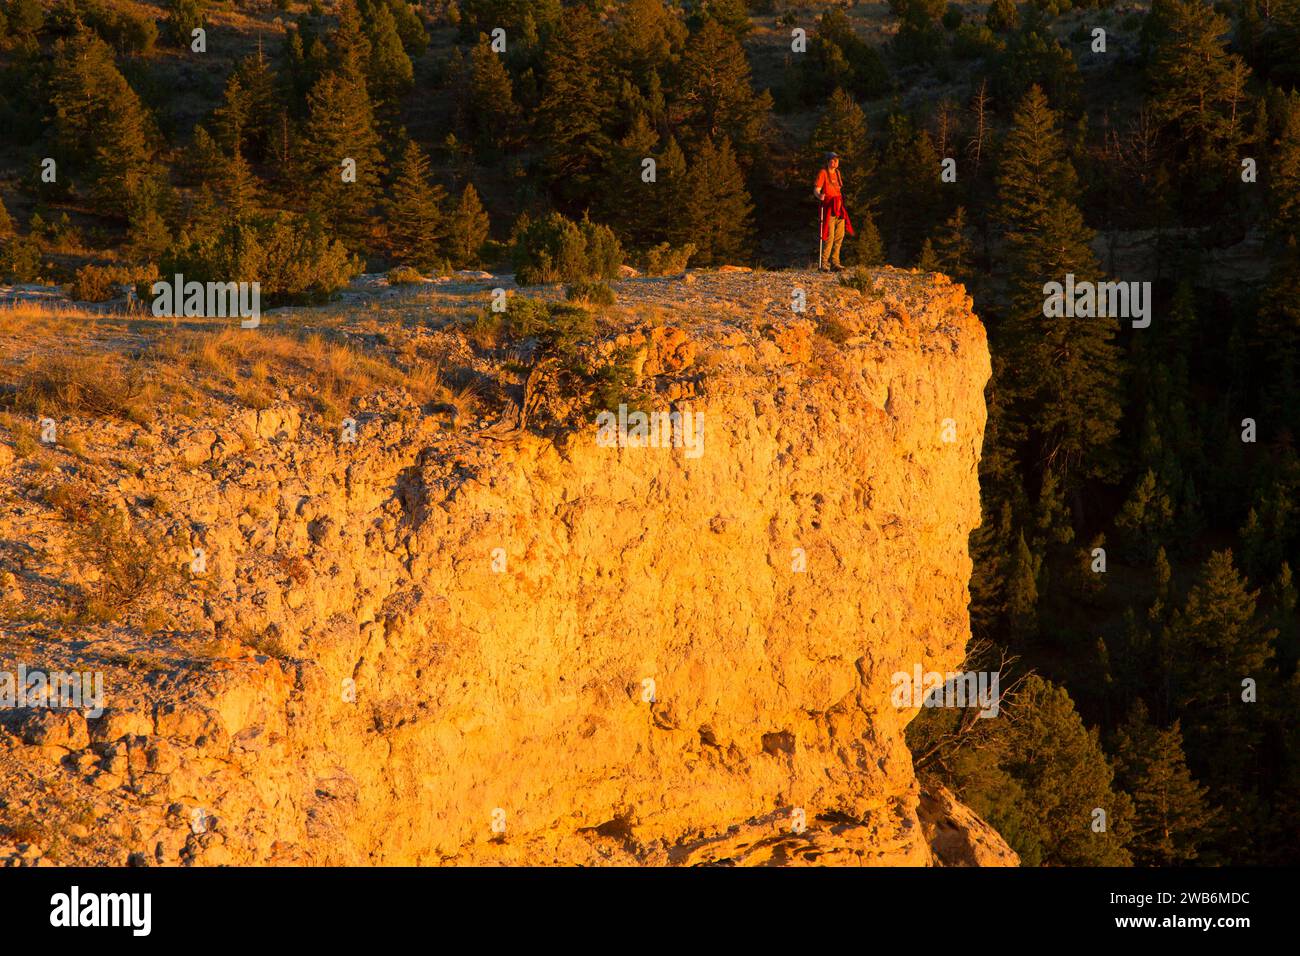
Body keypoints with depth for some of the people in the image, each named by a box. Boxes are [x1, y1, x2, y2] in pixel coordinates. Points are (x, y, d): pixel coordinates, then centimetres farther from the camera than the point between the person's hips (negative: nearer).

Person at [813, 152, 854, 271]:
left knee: (839, 236, 7)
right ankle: (823, 263, -8)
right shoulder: (823, 172, -7)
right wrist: (819, 195, -36)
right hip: (828, 207, -8)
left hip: (839, 207, 8)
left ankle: (834, 262, 14)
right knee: (829, 236, -12)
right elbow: (816, 190, -14)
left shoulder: (837, 172, 16)